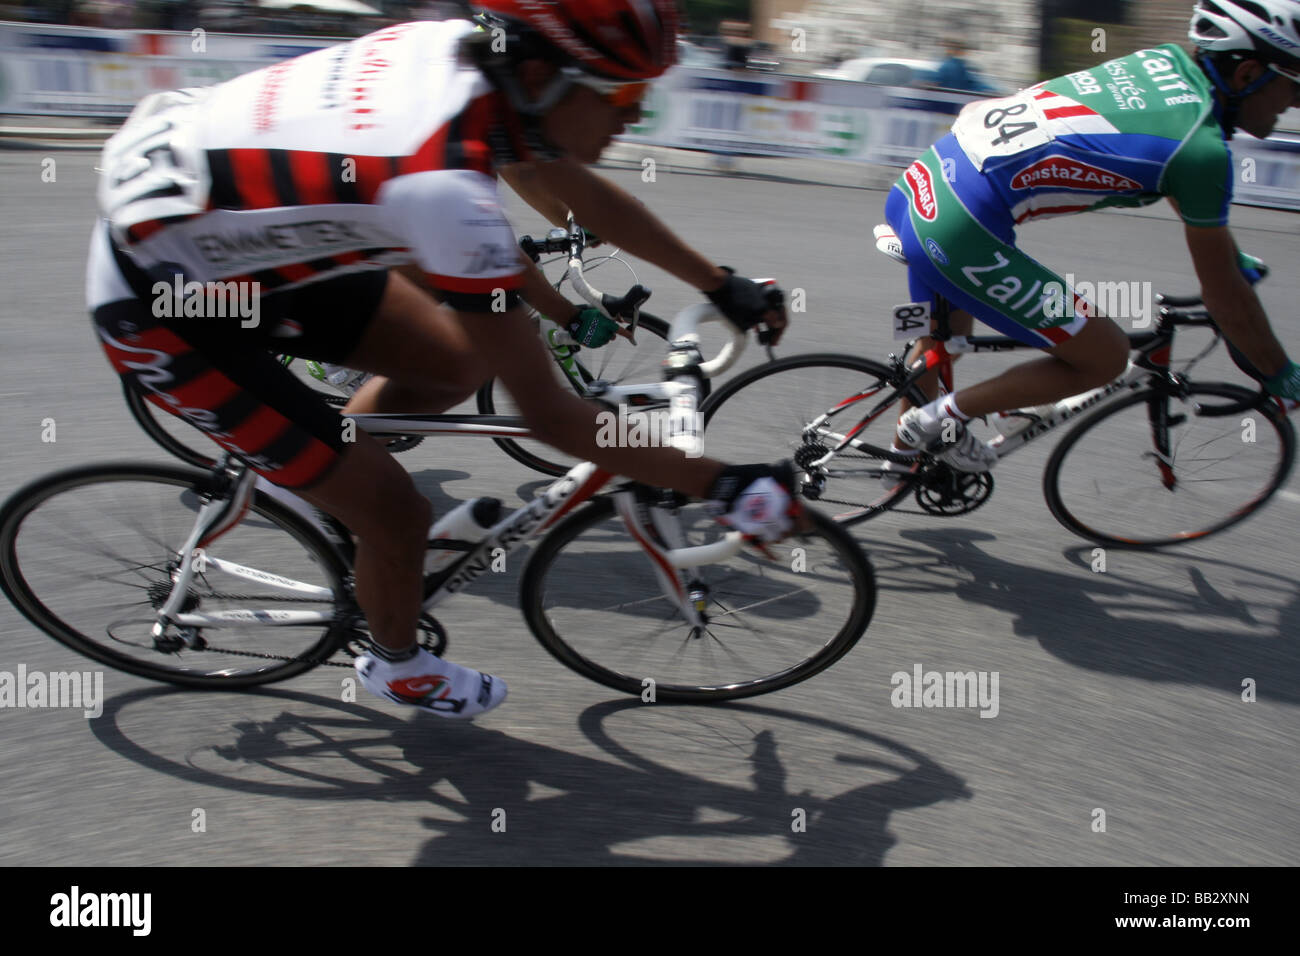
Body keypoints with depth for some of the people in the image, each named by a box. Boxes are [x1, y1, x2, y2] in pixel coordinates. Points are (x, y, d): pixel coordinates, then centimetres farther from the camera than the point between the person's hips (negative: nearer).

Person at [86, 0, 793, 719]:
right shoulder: (444, 186, -36)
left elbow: (588, 198, 3)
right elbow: (548, 417, -30)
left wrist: (724, 285, 9)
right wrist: (728, 487, -24)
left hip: (247, 247, 8)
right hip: (162, 312, -8)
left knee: (461, 364, 3)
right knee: (396, 513, -4)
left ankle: (321, 455, 27)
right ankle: (396, 666, 27)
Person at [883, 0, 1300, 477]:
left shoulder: (1163, 61, 14)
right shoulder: (1200, 146, -9)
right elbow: (1225, 296, 0)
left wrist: (1237, 257, 42)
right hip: (960, 236, -9)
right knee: (1105, 358, 5)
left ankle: (904, 455, 49)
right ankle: (945, 418, 10)